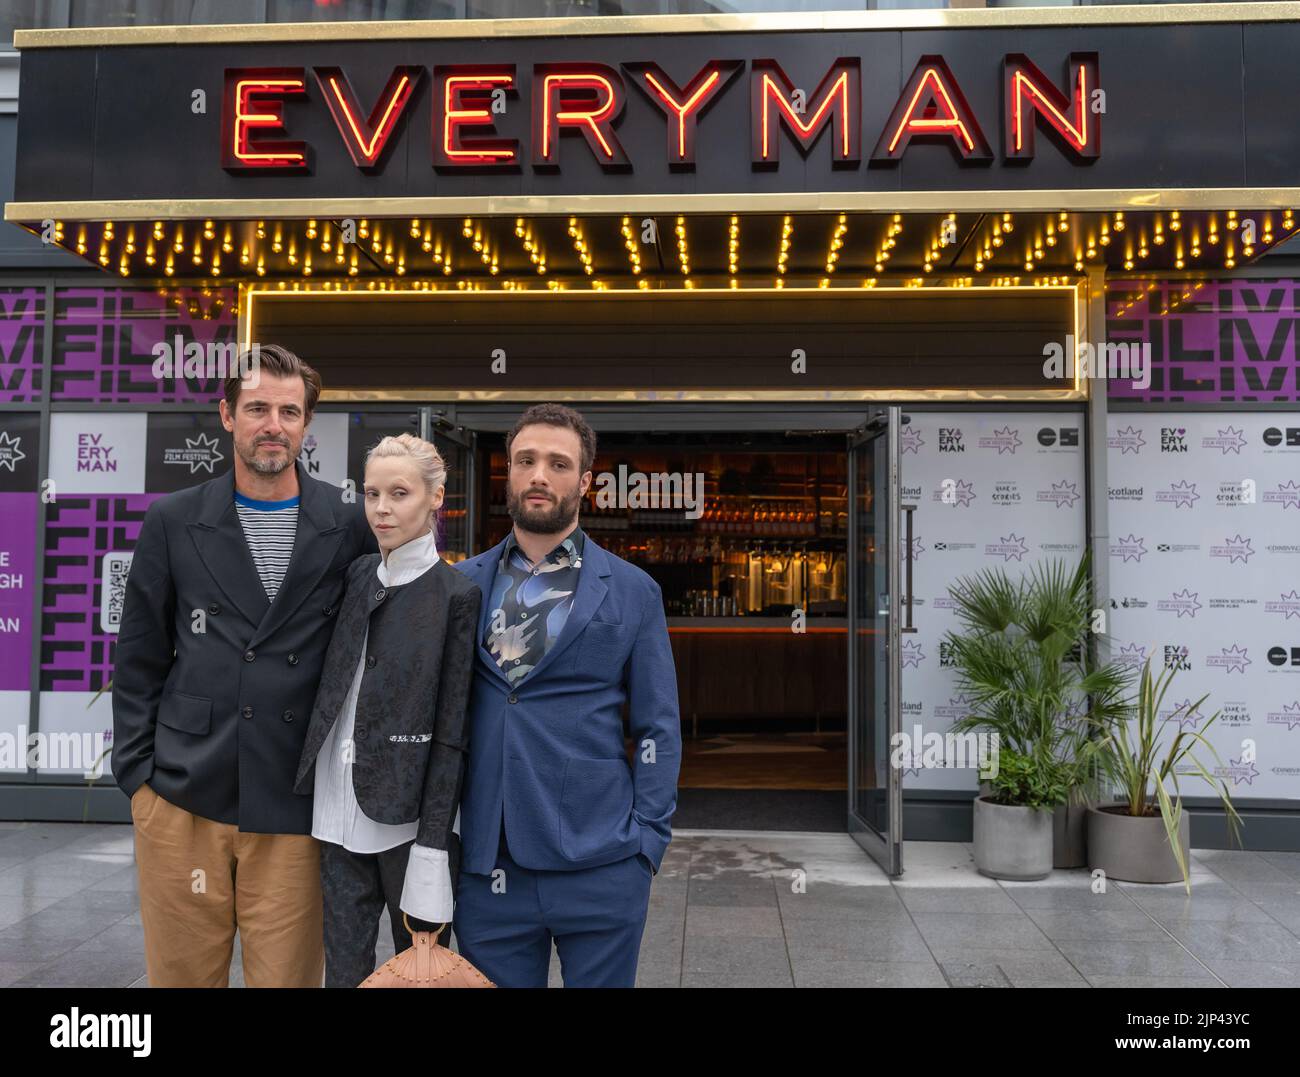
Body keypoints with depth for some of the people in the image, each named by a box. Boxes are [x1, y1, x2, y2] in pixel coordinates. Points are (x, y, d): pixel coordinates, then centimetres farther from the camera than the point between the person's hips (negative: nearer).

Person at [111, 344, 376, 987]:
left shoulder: (352, 527, 0)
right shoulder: (173, 522, 4)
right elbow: (138, 662, 8)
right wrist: (137, 774, 3)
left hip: (295, 809, -1)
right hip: (181, 800, 1)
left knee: (287, 975, 7)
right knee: (181, 974, 12)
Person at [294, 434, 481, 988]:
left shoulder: (455, 595, -9)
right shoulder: (358, 574, 7)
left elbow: (451, 732, -9)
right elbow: (333, 689, 13)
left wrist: (433, 843, -12)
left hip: (404, 816, -5)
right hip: (339, 811, 5)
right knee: (343, 967, 12)